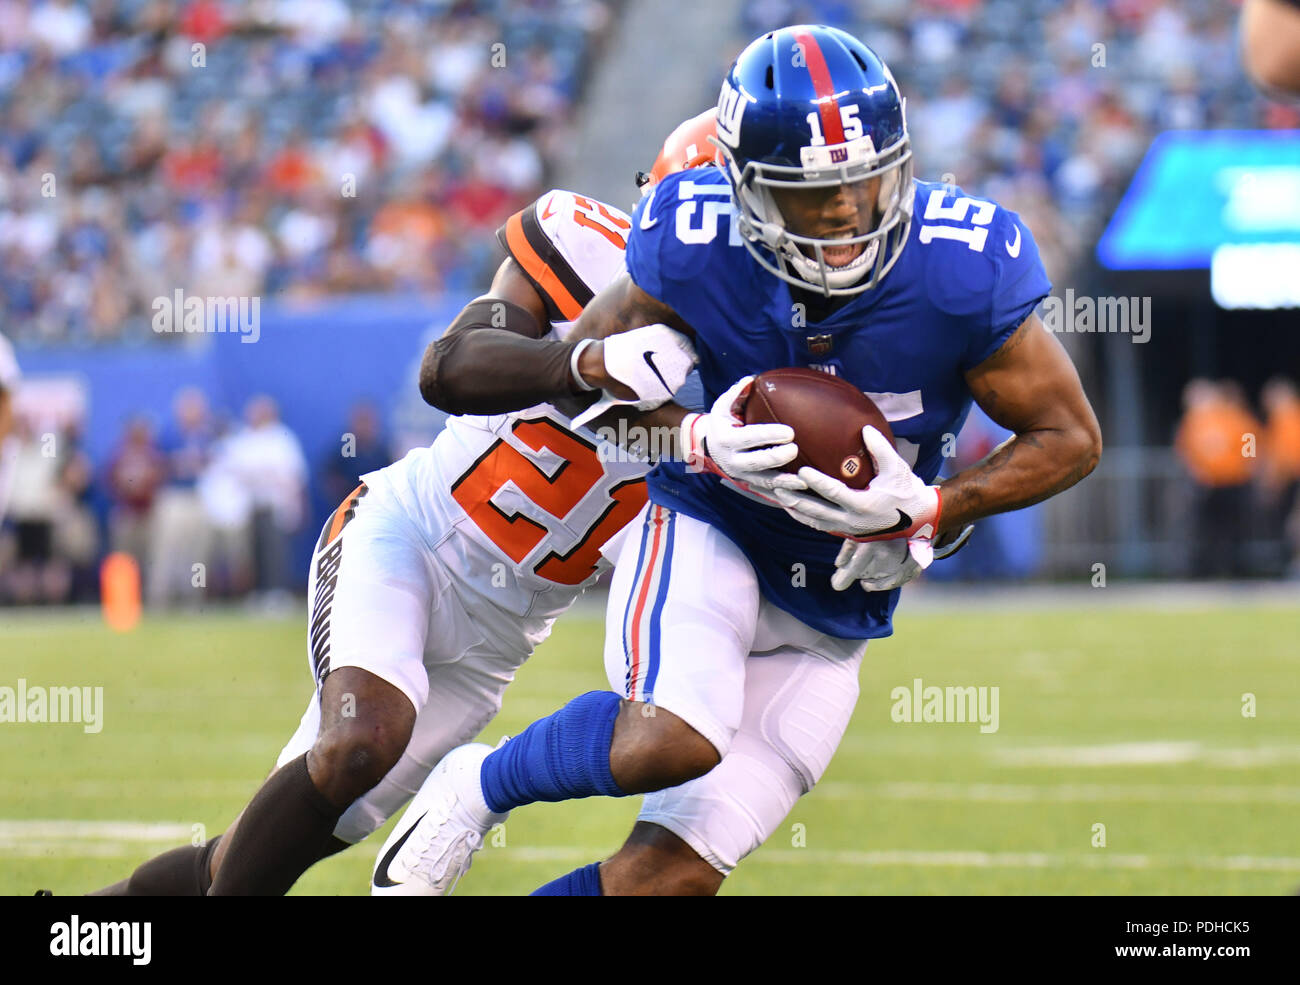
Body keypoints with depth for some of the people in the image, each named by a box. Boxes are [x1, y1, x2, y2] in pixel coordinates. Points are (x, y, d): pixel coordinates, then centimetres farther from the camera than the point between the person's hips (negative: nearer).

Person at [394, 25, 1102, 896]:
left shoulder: (959, 270, -20)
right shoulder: (697, 247, -19)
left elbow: (1070, 438, -9)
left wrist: (925, 514, -22)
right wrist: (701, 442, -20)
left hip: (828, 620, 2)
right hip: (707, 536, -2)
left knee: (670, 872, -7)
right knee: (670, 744, -33)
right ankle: (482, 786, -3)